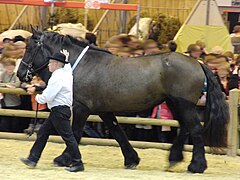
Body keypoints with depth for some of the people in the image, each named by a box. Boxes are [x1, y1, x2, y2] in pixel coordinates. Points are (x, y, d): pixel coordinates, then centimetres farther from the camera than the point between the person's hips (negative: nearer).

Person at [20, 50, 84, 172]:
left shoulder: (57, 77, -18)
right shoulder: (67, 73, 10)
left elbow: (48, 97, -20)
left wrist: (38, 98, -2)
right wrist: (66, 58, 49)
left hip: (59, 110, -10)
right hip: (59, 110, 10)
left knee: (67, 137, -7)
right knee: (42, 132, 12)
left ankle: (78, 164, -4)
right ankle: (33, 159, 15)